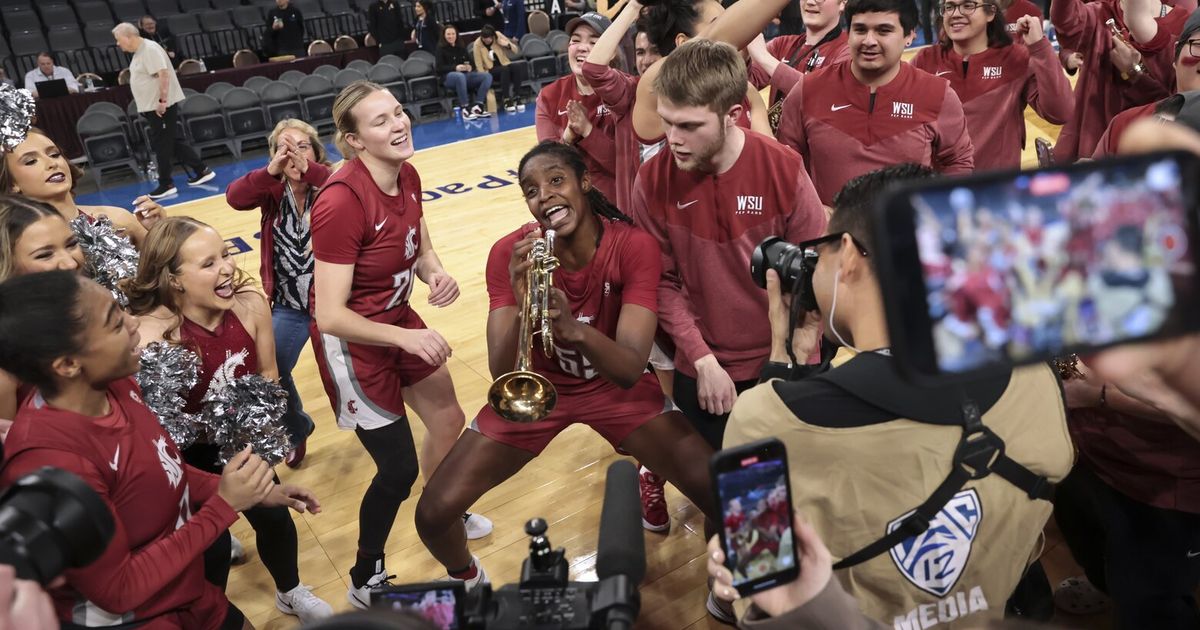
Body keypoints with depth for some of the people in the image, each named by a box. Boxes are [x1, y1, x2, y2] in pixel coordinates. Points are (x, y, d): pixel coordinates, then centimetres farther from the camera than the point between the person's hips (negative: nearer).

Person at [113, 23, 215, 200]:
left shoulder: (149, 49, -16)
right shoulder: (139, 52, 14)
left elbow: (163, 74, -24)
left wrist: (162, 101, -25)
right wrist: (158, 102, 18)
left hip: (161, 107, -10)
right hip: (153, 106, 10)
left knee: (161, 145, -2)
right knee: (171, 142, 13)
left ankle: (166, 184, 6)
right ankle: (202, 170, 18)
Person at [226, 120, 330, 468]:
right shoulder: (273, 189, -2)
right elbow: (235, 197, -22)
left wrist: (309, 171, -46)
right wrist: (271, 171, -38)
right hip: (288, 305, 3)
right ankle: (297, 429, 32)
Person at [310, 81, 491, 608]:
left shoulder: (407, 177, -8)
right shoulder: (341, 202, -31)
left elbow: (422, 252, 6)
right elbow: (330, 316, -29)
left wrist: (437, 275, -15)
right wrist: (403, 338, -32)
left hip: (399, 321, 8)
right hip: (353, 342, -8)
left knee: (449, 422, 20)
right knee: (399, 469, 1)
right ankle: (364, 583, 28)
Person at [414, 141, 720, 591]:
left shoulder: (634, 246, -24)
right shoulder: (510, 254, -22)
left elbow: (630, 370, -32)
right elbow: (501, 374, -28)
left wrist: (574, 329, -52)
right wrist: (523, 308, -47)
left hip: (613, 384, 0)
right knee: (433, 513, -8)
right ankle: (469, 582, 29)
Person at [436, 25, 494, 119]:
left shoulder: (461, 47, 18)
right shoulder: (441, 48, 3)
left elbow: (470, 62, 18)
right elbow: (439, 68, -5)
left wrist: (470, 67, -9)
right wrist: (455, 68, -21)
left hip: (466, 75, 6)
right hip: (449, 76, -5)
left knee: (487, 76, -17)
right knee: (460, 76, -42)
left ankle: (477, 106, -27)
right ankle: (466, 109, -38)